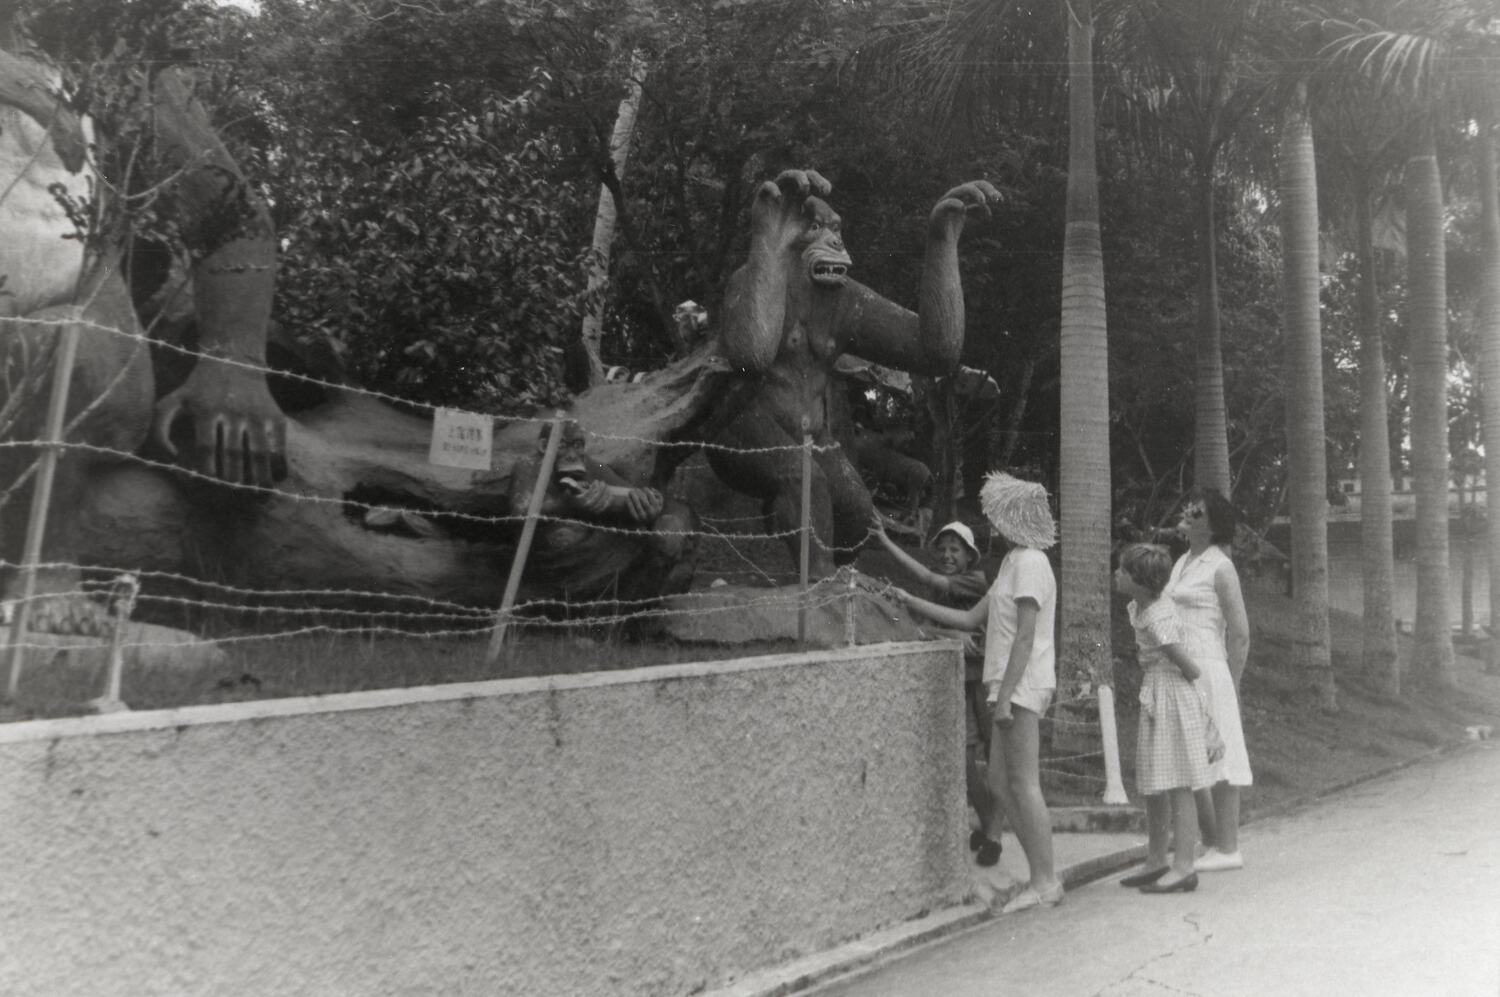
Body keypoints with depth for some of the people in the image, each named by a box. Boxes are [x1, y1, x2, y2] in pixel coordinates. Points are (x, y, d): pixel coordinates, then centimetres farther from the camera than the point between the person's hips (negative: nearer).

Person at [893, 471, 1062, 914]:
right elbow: (971, 620, 21)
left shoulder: (1030, 563, -12)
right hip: (1011, 687, 10)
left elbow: (1025, 636, -18)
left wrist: (1005, 694, -21)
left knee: (1023, 783, -5)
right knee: (1000, 781, 11)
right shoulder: (1014, 563, 19)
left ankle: (1045, 882, 2)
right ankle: (1042, 876, 16)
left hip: (1021, 685, -10)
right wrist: (912, 602, 21)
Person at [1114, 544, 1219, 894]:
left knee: (1177, 786, -6)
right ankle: (1156, 861, 22)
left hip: (1173, 700, -10)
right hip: (1155, 701, 10)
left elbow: (1190, 668, -17)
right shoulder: (1139, 609, 7)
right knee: (1153, 786, 14)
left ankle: (1183, 867, -1)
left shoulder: (1158, 620, -21)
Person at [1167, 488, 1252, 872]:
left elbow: (1240, 634, -8)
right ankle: (1211, 844, 19)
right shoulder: (1181, 564, 15)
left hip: (1206, 671, -8)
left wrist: (1231, 688, -6)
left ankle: (1228, 848, 5)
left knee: (1217, 758, -2)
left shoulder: (1220, 568, -8)